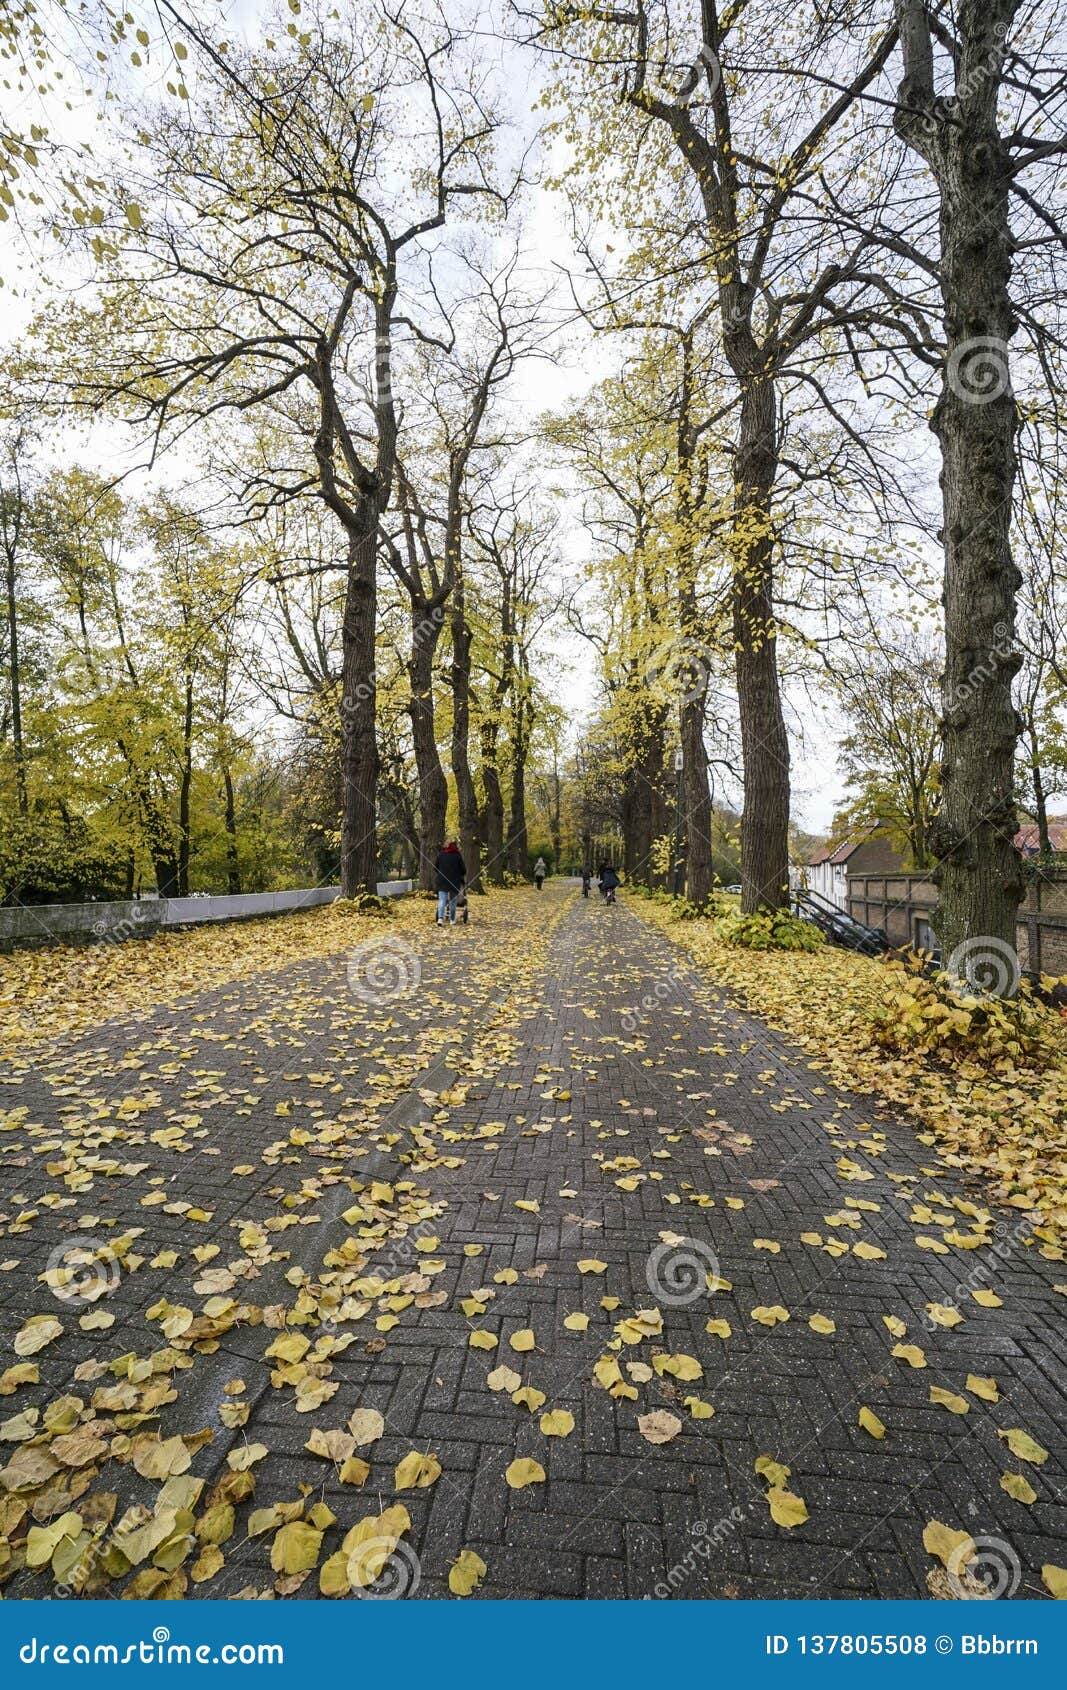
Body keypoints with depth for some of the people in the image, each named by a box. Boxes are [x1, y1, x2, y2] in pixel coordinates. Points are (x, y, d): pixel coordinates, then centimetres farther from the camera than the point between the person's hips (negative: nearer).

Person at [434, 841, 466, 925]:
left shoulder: (440, 854, 3)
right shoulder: (457, 855, -5)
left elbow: (435, 867, 11)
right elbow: (463, 869, -3)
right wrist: (461, 877, 17)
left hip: (442, 881, 1)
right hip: (454, 882, -1)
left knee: (442, 900, -1)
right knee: (453, 901, 10)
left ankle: (440, 918, -19)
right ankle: (452, 919, 16)